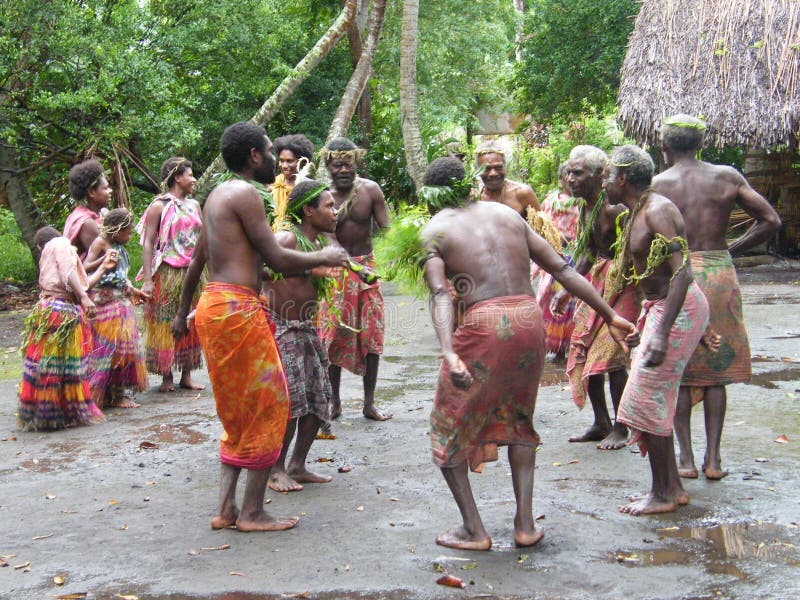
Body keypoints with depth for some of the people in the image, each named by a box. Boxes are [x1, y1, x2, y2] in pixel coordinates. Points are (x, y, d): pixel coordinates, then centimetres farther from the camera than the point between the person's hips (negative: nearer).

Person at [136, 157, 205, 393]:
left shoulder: (194, 205, 14)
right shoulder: (159, 206, -5)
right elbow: (148, 243, -9)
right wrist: (147, 279, -17)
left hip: (192, 273, 6)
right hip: (167, 273, -6)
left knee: (190, 324, 8)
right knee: (165, 324, -1)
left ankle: (187, 375, 14)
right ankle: (166, 377, 6)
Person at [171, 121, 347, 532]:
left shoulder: (217, 195, 18)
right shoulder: (245, 194, -11)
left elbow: (197, 259, 26)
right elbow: (277, 259, -13)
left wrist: (183, 312, 34)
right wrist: (325, 258, 3)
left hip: (213, 304, 10)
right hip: (238, 309, -10)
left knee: (239, 411, 15)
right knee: (268, 405, -1)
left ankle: (226, 507, 16)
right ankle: (252, 512, 5)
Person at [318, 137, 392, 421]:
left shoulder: (370, 190, -7)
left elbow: (386, 230, -9)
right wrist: (353, 267, -33)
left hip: (367, 265, 2)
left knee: (372, 334, 3)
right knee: (335, 336, 1)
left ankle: (369, 403, 14)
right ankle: (334, 401, 14)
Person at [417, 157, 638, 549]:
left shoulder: (434, 231, 6)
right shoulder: (506, 214, 19)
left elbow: (440, 295, -12)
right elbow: (562, 269, 13)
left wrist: (449, 354, -25)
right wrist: (610, 316, 14)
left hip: (484, 325, -5)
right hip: (530, 318, 5)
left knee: (449, 428, 14)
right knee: (518, 421, 25)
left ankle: (474, 530, 13)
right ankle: (525, 524, 21)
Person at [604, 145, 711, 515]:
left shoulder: (657, 211, -19)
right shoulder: (635, 214, 11)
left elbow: (682, 273, -27)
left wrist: (661, 333, -33)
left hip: (678, 309, -10)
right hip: (659, 307, 10)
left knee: (646, 397, -6)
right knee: (654, 398, 13)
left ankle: (662, 494, 5)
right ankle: (672, 486, 23)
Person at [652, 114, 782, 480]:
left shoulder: (656, 185, -4)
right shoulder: (728, 177, 3)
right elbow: (771, 221, 2)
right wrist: (732, 250, 12)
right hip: (720, 273, 2)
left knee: (678, 372, 8)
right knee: (716, 370, 11)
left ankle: (686, 458, 9)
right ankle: (713, 458, 11)